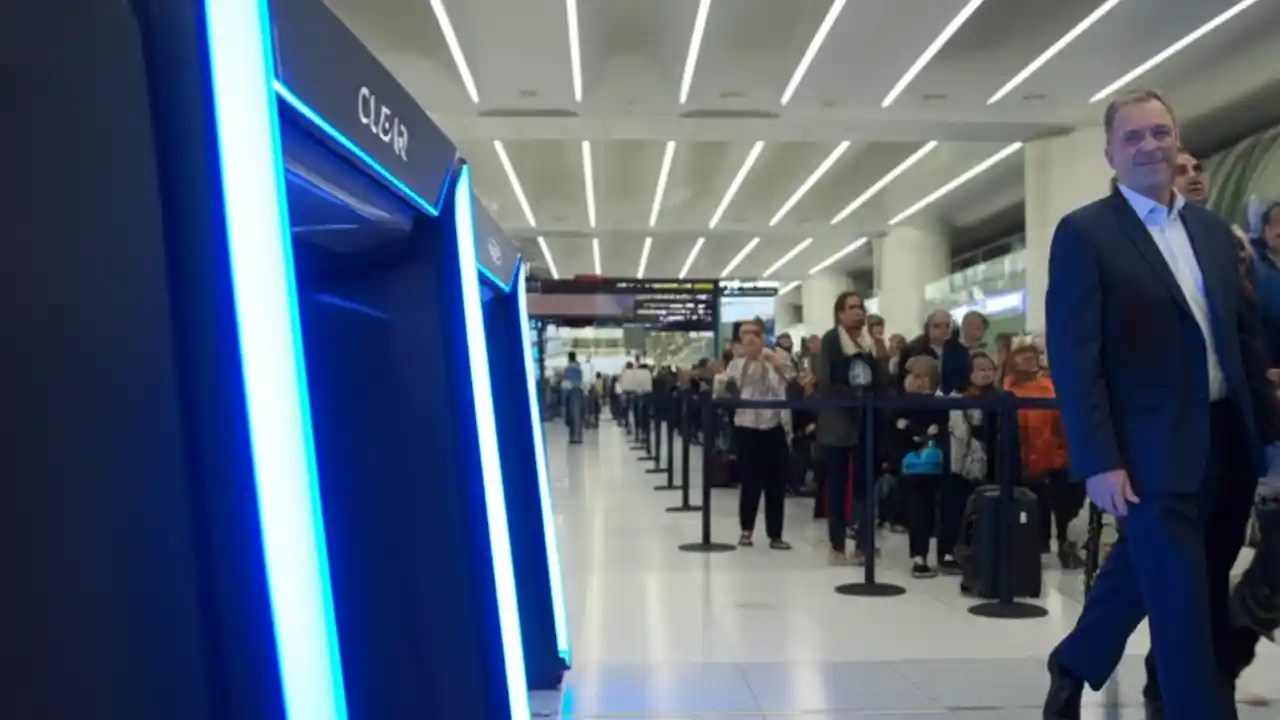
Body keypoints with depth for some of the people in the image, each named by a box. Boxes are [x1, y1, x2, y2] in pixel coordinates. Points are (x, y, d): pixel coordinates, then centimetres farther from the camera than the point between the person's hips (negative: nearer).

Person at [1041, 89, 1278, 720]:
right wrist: (1099, 460, -18)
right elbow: (1074, 357, -14)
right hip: (1153, 449, -7)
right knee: (1185, 607, 0)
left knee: (1142, 574, 20)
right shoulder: (1084, 234, -8)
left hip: (1225, 443, 7)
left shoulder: (1212, 231, 13)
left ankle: (1074, 666, 42)